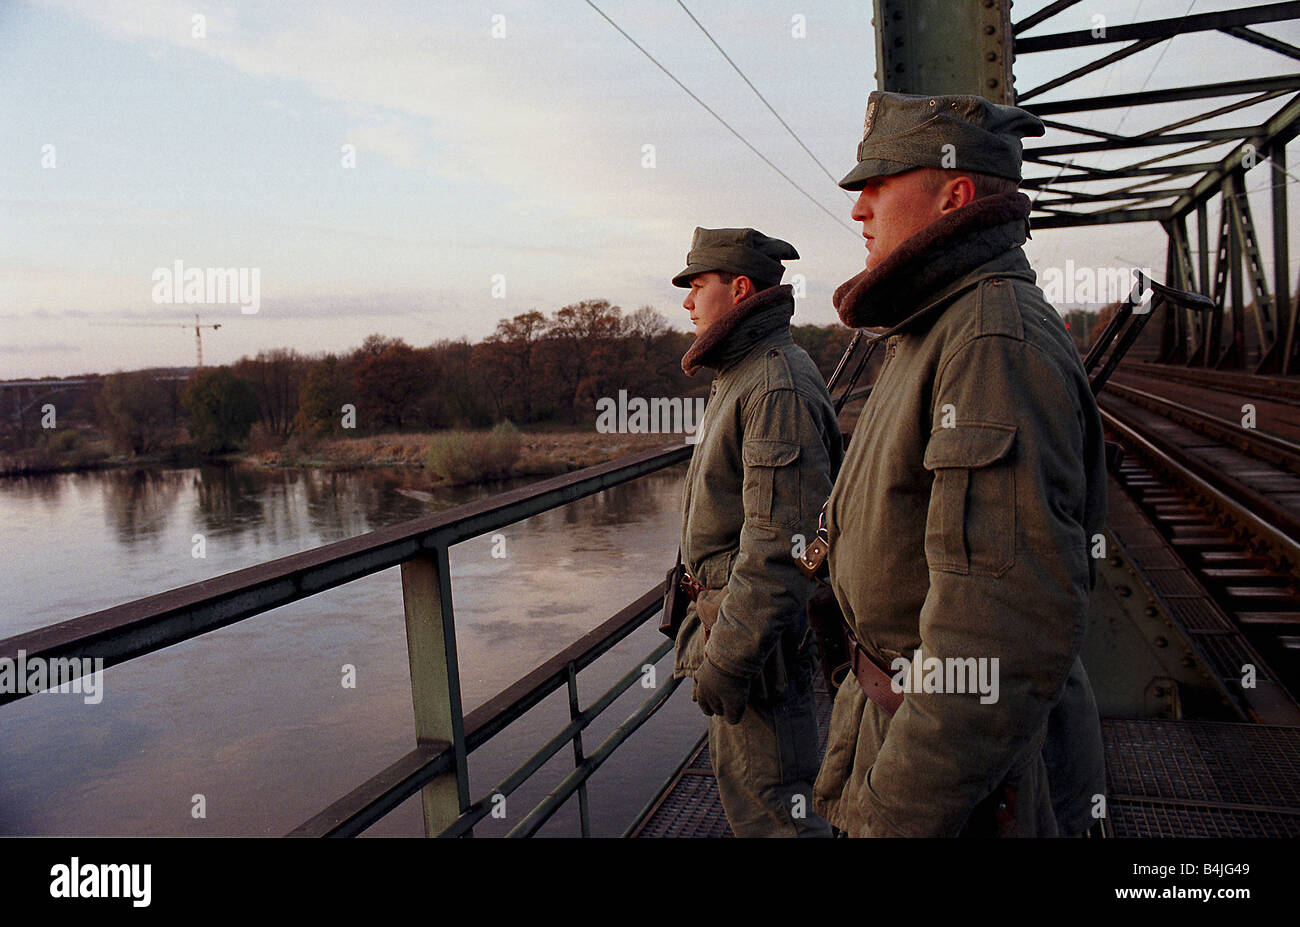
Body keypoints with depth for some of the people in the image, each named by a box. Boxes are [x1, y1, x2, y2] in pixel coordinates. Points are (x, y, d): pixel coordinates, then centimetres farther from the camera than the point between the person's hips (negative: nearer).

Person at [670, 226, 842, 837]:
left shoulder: (779, 387, -21)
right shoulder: (743, 376, 13)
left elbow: (781, 541, -26)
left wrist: (728, 656, -25)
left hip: (762, 626, -10)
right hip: (731, 604, 10)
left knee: (767, 797, 1)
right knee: (739, 774, 22)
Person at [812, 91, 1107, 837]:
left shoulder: (1002, 342, -24)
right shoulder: (941, 333, 10)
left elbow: (1013, 613, -30)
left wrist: (900, 810, -27)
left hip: (972, 774, -9)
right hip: (926, 716, 9)